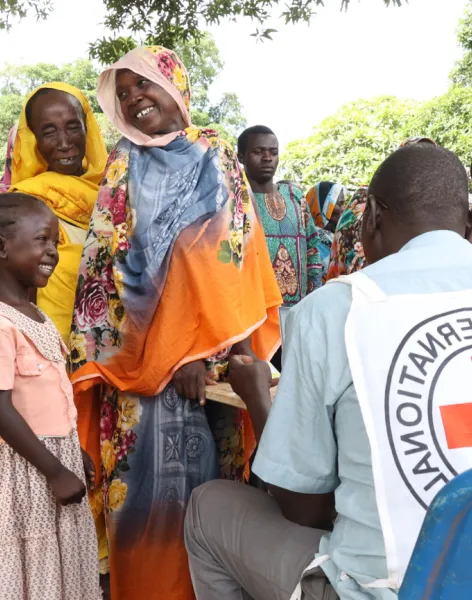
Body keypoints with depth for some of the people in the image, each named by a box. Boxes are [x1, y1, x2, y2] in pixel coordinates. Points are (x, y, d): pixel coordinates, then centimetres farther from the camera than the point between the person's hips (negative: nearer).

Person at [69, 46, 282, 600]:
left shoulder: (219, 157, 9)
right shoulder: (126, 166, 2)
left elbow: (244, 252, 8)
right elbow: (119, 267, -7)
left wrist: (248, 337, -3)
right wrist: (174, 355, -16)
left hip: (224, 345, 3)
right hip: (148, 350, -2)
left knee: (218, 465, 10)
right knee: (158, 473, -1)